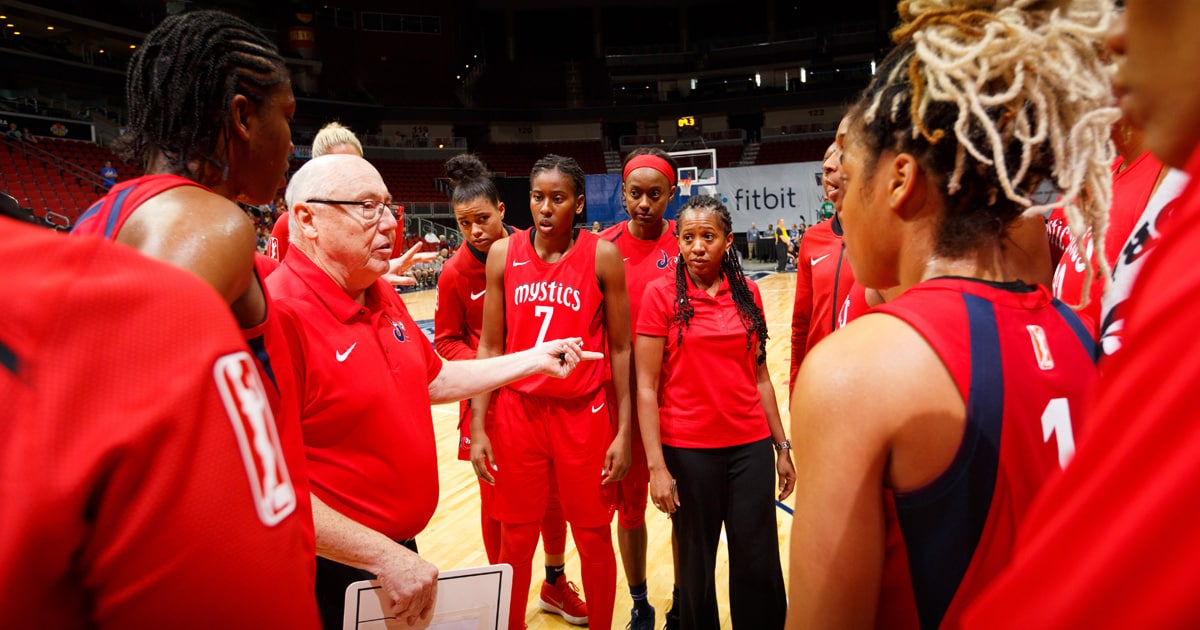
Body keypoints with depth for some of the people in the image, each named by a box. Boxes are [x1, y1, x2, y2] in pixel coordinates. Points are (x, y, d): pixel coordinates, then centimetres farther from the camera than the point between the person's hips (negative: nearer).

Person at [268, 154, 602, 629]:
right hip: (331, 575, -8)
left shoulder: (383, 297, 5)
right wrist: (384, 556, -23)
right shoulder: (280, 314, -25)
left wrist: (533, 359, 14)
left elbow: (434, 380, 17)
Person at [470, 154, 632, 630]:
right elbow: (490, 347, 4)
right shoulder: (503, 254, 0)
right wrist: (478, 428, 1)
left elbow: (620, 348, -2)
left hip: (585, 414, -1)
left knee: (594, 538, 10)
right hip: (518, 412, 2)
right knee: (516, 538, 11)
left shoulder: (602, 256, -6)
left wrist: (624, 432, -4)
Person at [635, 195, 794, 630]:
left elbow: (760, 376, 10)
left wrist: (782, 446, 10)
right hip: (688, 450, -3)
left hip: (751, 446, 3)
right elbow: (646, 387, -8)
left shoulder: (747, 292, 4)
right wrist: (656, 465, -12)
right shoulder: (661, 292, -7)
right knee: (696, 562, 12)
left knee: (759, 563, 7)